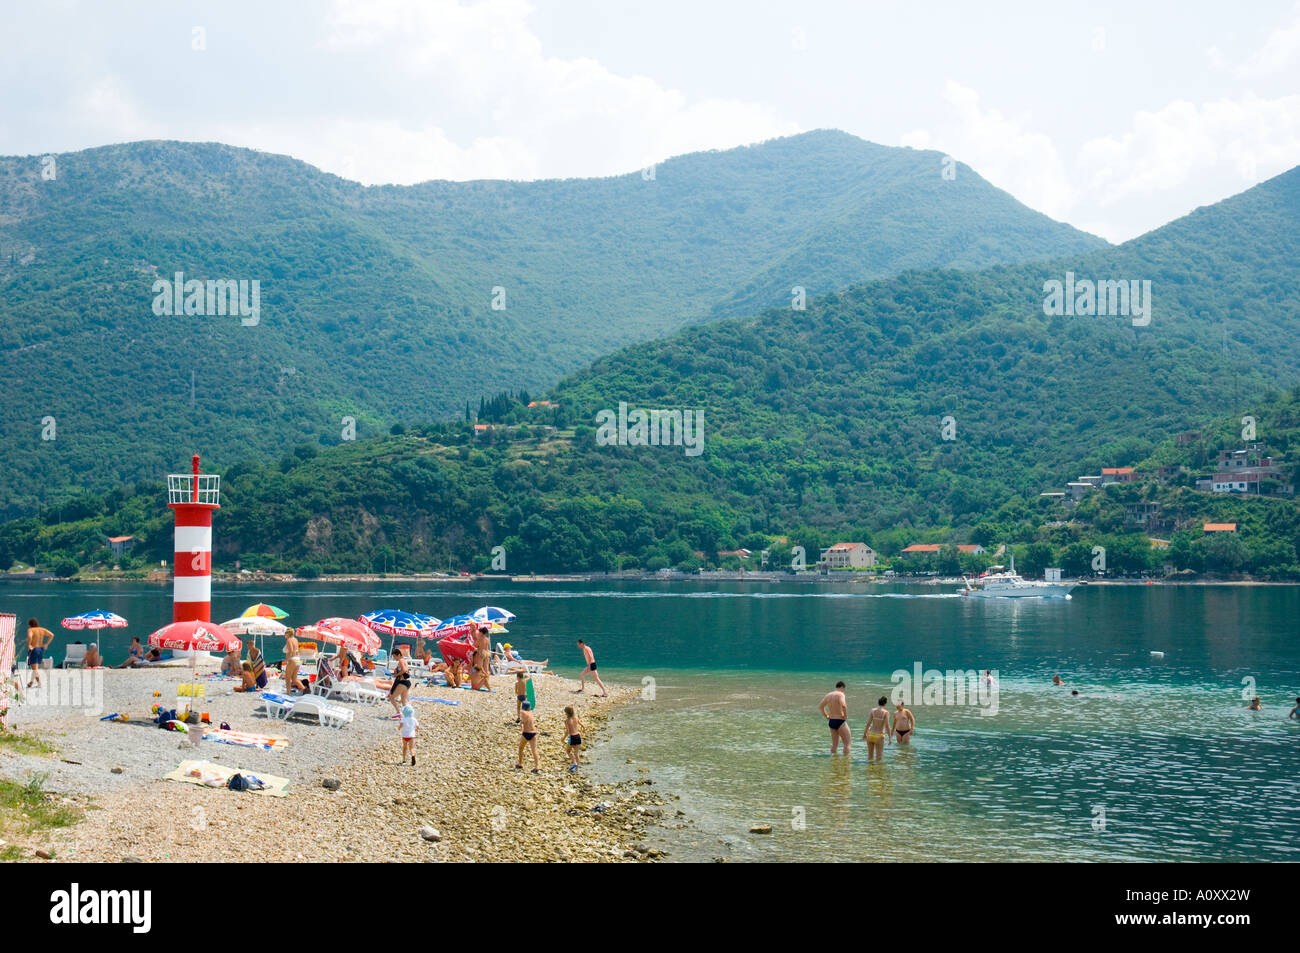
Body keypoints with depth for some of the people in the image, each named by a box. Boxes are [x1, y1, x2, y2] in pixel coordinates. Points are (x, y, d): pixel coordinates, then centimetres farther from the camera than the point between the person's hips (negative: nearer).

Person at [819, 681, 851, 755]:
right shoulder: (840, 694, -12)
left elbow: (820, 707, 19)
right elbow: (843, 705, -31)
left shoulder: (828, 695, 10)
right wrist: (845, 715, -16)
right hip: (840, 722, -7)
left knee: (834, 744, 16)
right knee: (847, 743, 2)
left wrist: (826, 716, 19)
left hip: (831, 721, 7)